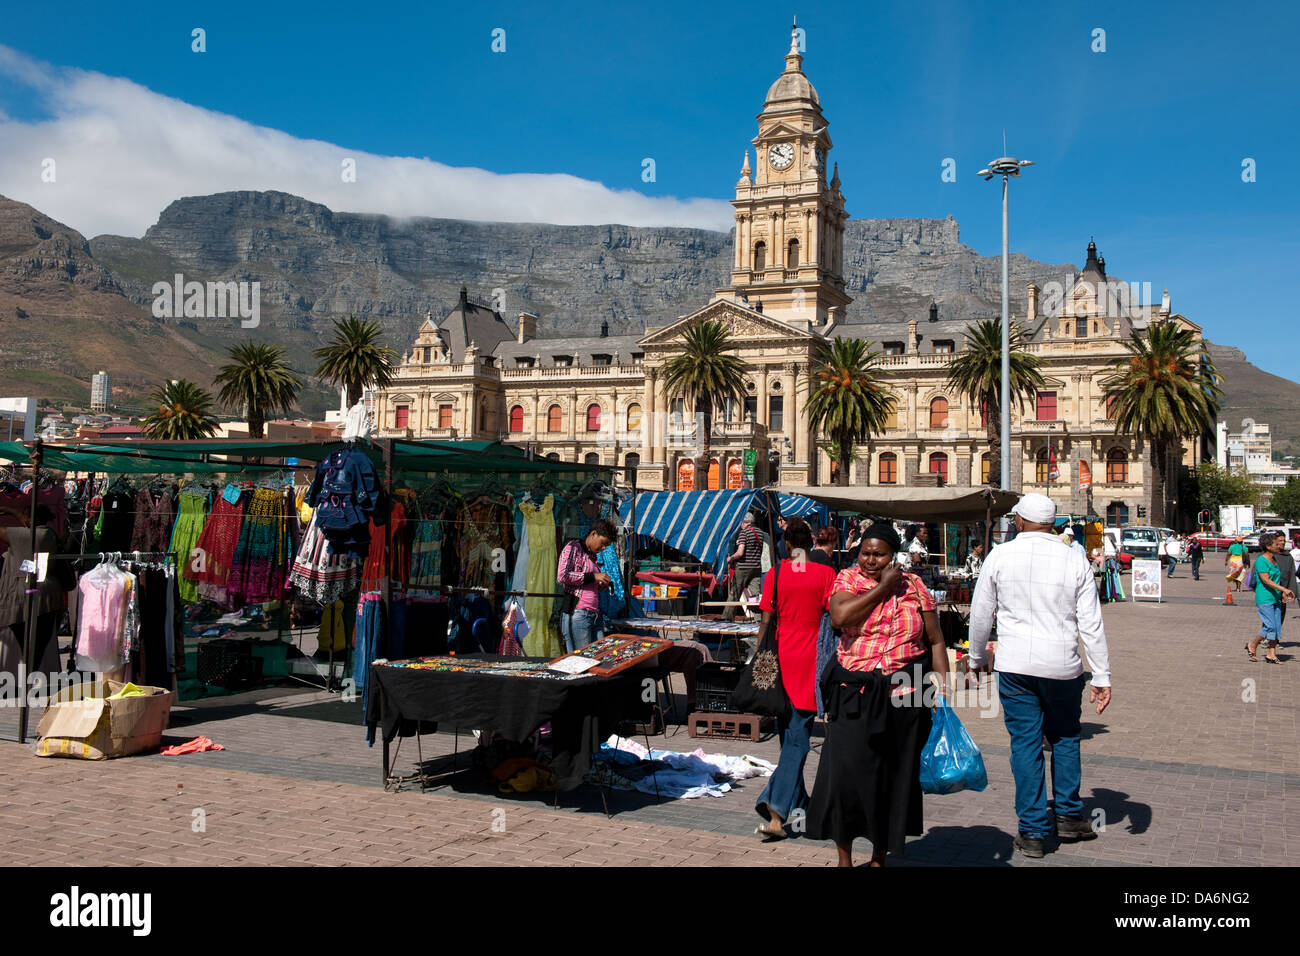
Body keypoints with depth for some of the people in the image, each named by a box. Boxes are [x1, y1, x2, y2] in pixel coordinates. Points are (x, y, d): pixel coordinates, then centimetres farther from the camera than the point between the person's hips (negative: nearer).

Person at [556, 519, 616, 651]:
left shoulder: (593, 556, 22)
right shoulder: (573, 548, -1)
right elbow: (562, 576, -15)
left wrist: (601, 586, 9)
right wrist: (593, 576, -13)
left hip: (595, 616, 8)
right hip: (577, 615, -8)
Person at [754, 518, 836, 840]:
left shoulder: (775, 574, -1)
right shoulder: (825, 574, -4)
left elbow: (766, 622, -1)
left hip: (781, 657, 2)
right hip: (809, 659, -2)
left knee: (787, 734, 18)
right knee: (797, 738, -3)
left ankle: (798, 800, 31)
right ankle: (776, 811, -15)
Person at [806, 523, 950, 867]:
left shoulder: (914, 586, 5)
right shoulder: (848, 580, 3)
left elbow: (935, 642, 6)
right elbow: (840, 616, -18)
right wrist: (883, 587, -12)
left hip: (904, 696, 1)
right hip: (855, 695, -1)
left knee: (895, 777, 8)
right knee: (845, 774, -4)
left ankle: (879, 857, 26)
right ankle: (844, 858, 14)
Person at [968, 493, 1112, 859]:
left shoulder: (1000, 556, -2)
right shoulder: (1075, 560, -2)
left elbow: (981, 613, 5)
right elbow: (1091, 623, -1)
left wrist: (977, 657, 20)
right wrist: (1102, 677, 3)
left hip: (1015, 665, 0)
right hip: (1062, 666, 1)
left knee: (1025, 743, 5)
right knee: (1065, 737, 20)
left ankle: (1032, 831, 10)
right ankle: (1069, 815, 25)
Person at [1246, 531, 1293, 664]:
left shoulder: (1274, 559, 14)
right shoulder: (1261, 560, -13)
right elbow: (1266, 580, -20)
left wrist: (1283, 593, 12)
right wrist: (1283, 589, -25)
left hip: (1276, 598, 9)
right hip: (1264, 598, -9)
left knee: (1277, 627, 4)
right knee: (1270, 626, -11)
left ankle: (1271, 655, 7)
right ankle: (1252, 646, 9)